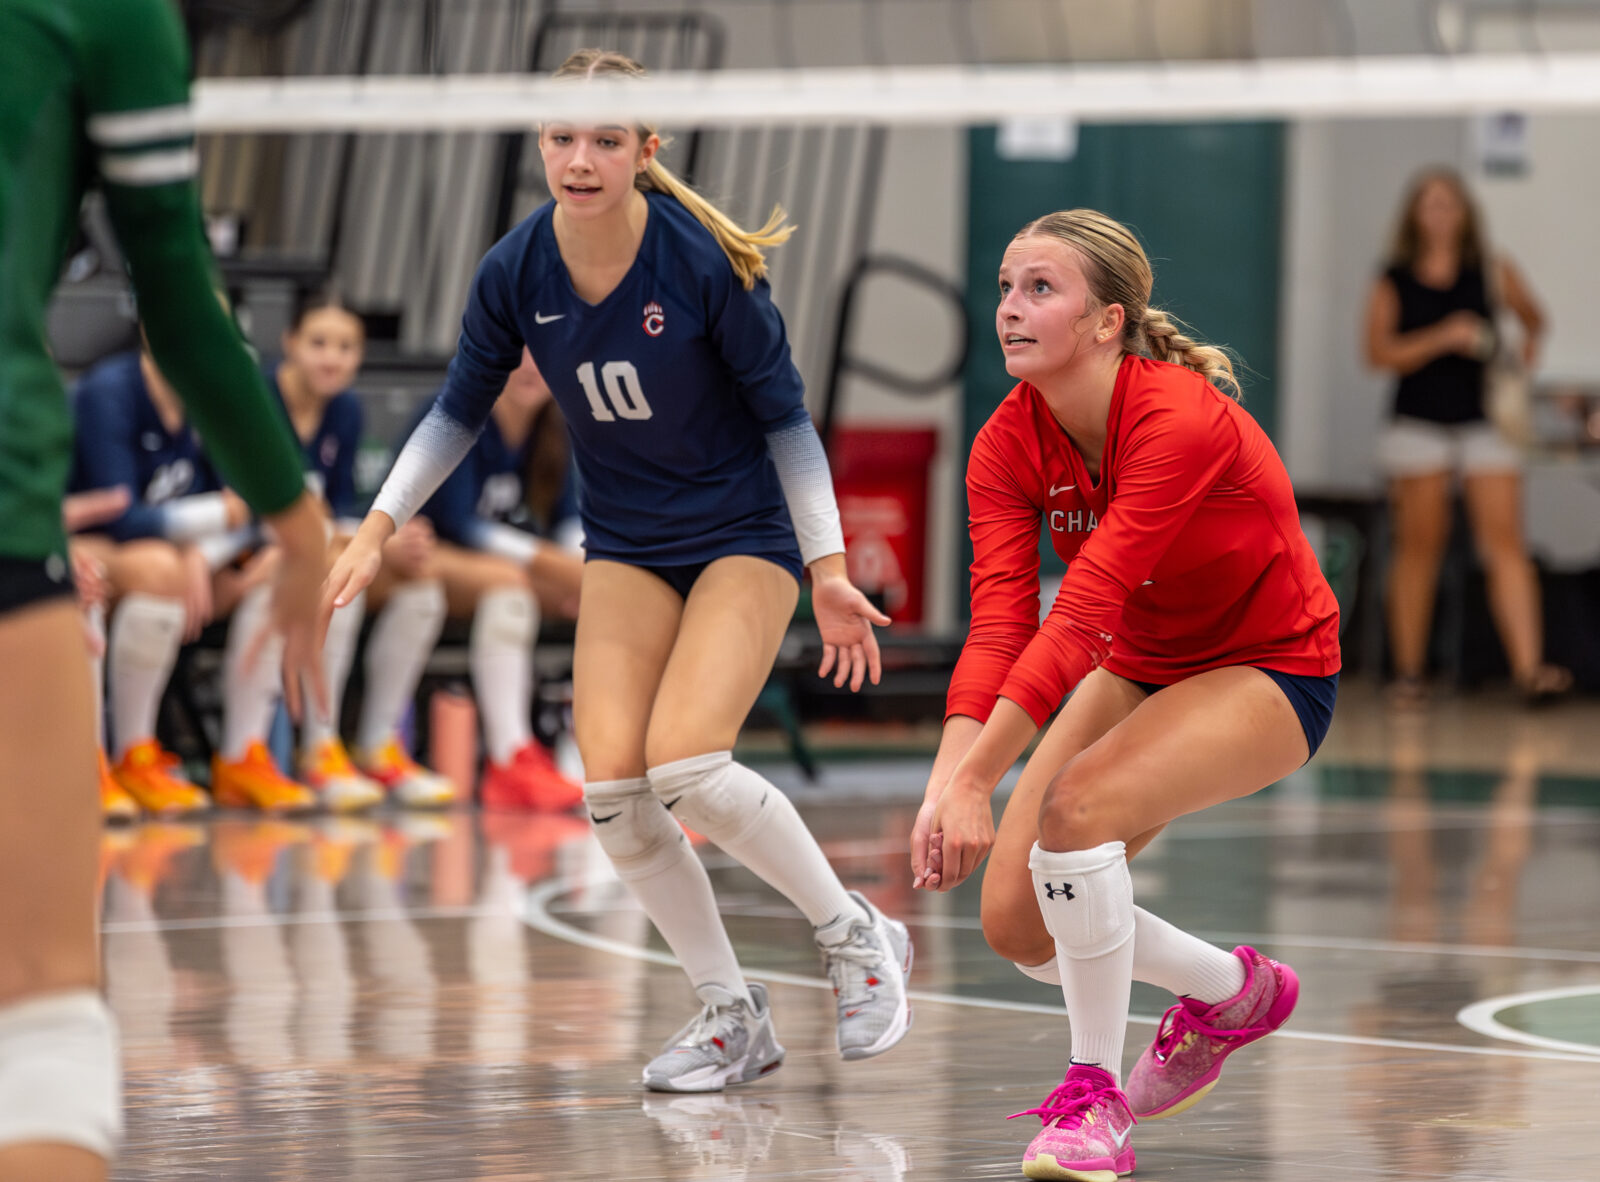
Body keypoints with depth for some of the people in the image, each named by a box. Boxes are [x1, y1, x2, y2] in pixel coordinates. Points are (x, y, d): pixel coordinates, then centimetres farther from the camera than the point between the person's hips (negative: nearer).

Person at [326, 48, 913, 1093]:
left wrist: (829, 570, -12)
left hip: (745, 535, -4)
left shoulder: (705, 260, -20)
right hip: (625, 546, 4)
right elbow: (461, 411, 8)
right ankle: (733, 1016, 5)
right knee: (614, 785, -12)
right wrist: (378, 529, 1)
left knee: (684, 764, -22)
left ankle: (857, 936, 1)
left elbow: (785, 415, -10)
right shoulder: (516, 271, -9)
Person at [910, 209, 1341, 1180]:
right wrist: (946, 781, -39)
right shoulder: (1009, 444, -11)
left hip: (1273, 671, -7)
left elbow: (1079, 616, -37)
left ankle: (1094, 1100, -15)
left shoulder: (1183, 420, -31)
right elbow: (998, 624, -22)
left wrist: (975, 781, -42)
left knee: (1076, 805, -31)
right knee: (1016, 923, -4)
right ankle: (1235, 990, 24)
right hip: (1140, 669, 7)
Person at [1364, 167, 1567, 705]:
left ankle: (1528, 667, -18)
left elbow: (1533, 319, 24)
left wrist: (1529, 344, 3)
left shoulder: (1493, 274, 7)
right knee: (1419, 548, 2)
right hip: (1419, 423, -1)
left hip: (1482, 422, 1)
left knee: (1506, 545, -10)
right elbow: (1378, 352, -6)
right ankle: (1408, 670, 11)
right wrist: (1443, 338, -15)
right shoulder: (1393, 281, 3)